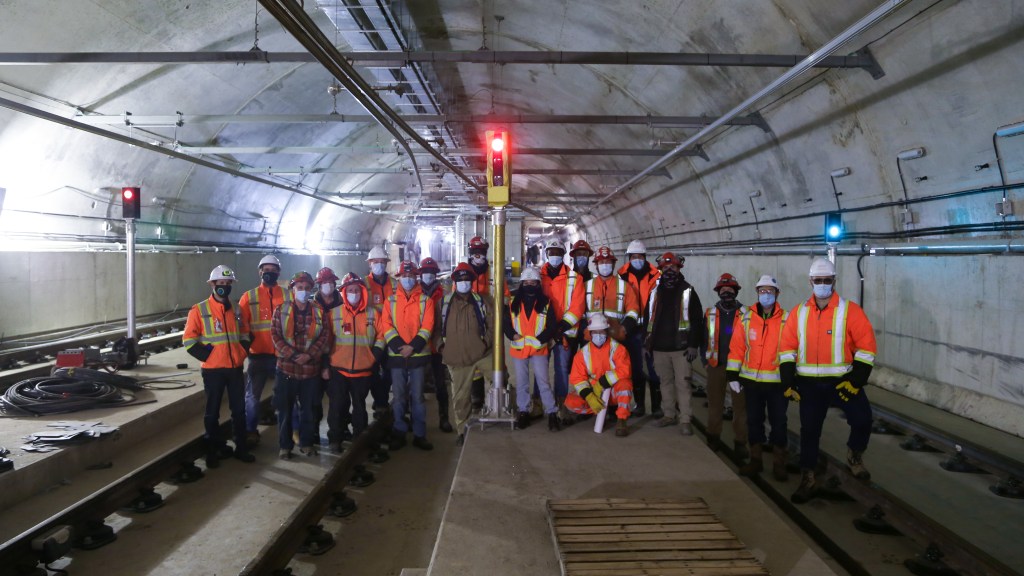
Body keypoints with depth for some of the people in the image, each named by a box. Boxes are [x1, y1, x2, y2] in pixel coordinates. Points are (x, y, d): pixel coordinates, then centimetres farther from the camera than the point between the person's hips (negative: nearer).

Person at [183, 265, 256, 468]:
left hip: (236, 369, 4)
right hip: (213, 370, -4)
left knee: (239, 410, 10)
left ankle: (241, 448, 21)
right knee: (212, 412, 7)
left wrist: (242, 352, 6)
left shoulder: (236, 310, 9)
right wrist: (206, 356, -13)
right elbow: (189, 340, -7)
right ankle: (213, 451, 19)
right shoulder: (199, 310, -6)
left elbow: (245, 334, 21)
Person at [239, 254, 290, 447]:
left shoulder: (288, 295, 4)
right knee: (253, 394, 6)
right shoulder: (249, 297, 1)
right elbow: (241, 324, 1)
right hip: (258, 354, -1)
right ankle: (251, 431, 19)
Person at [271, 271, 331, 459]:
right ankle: (285, 446, 17)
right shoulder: (281, 311, 1)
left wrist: (310, 355, -14)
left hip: (311, 368, 1)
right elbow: (275, 335, -5)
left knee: (308, 408, 10)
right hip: (286, 367, -1)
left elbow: (325, 336, -1)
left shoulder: (318, 312, 5)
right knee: (285, 409, 5)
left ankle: (306, 442, 24)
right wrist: (292, 355, -16)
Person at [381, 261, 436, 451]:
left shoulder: (425, 300, 3)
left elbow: (427, 327, -5)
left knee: (417, 396, 3)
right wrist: (399, 346, -14)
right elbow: (387, 326, -2)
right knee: (399, 396, 7)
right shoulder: (390, 301, 6)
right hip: (396, 355, 1)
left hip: (418, 355, -1)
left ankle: (419, 435, 12)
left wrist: (413, 346, -15)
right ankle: (399, 433, 17)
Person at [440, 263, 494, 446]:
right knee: (460, 397, 8)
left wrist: (486, 342, -4)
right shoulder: (445, 302, 4)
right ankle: (463, 430, 22)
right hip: (456, 358, 0)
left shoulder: (481, 301, 2)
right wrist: (442, 347, 7)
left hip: (481, 355, 0)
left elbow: (492, 325, 5)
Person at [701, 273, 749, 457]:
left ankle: (740, 443, 8)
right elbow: (704, 340, 10)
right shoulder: (710, 314, 6)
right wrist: (706, 362, 4)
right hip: (716, 366, 2)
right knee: (715, 404, 10)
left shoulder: (745, 314, 0)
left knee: (740, 405, 0)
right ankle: (713, 439, 22)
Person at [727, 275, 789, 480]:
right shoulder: (745, 318, 1)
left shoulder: (786, 319, -2)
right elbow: (736, 348, 1)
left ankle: (779, 464, 17)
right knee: (754, 420, 11)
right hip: (751, 380, 2)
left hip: (777, 381, -2)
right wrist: (733, 376, -2)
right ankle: (755, 460, 24)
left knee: (778, 422, 4)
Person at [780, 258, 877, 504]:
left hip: (842, 379, -2)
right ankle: (807, 480, 17)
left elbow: (866, 346, -8)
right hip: (809, 383, 2)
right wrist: (788, 380, -1)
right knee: (809, 430, 5)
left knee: (862, 420, -7)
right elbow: (787, 347, 6)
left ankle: (854, 457, 25)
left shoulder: (850, 310, -5)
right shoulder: (798, 313, 4)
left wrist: (856, 379, -14)